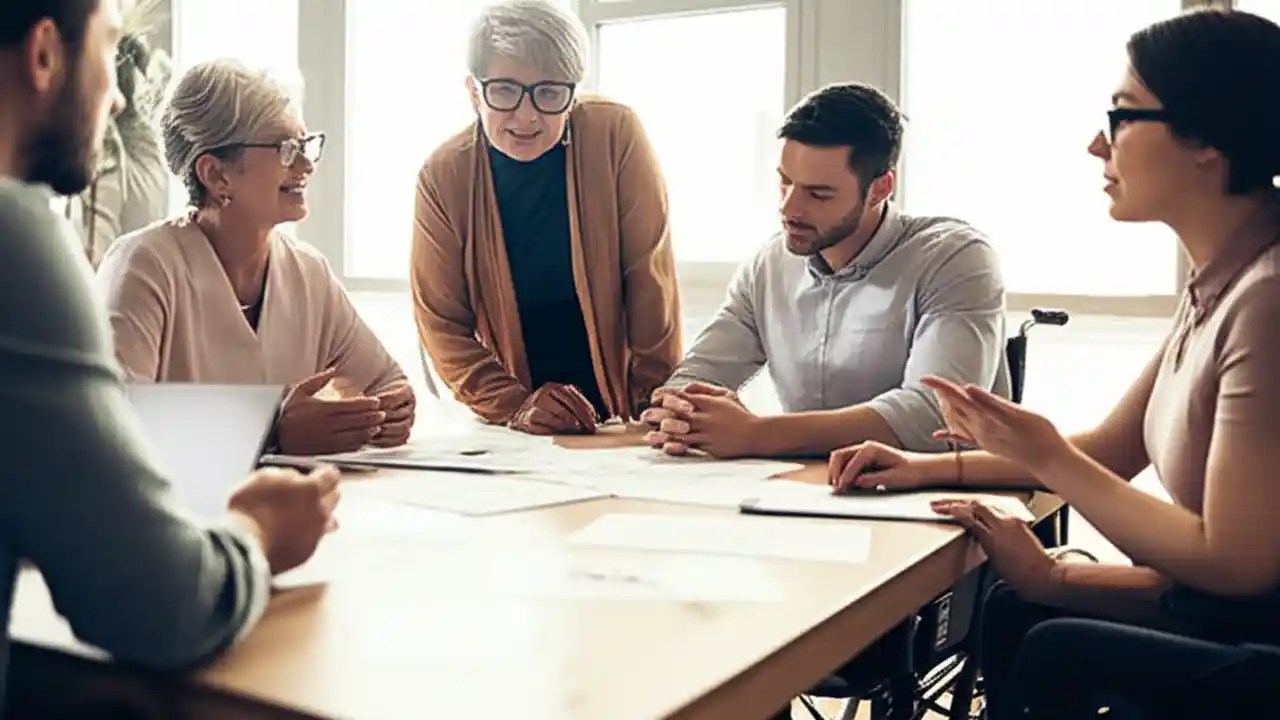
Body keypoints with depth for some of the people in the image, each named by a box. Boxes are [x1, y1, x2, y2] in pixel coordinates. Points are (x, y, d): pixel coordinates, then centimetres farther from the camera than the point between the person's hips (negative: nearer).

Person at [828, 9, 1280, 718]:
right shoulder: (1221, 282, 4)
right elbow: (1107, 449, 10)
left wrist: (1044, 457, -16)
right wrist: (933, 467, 1)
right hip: (1217, 614, 8)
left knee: (1028, 634, 1)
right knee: (1011, 611, 12)